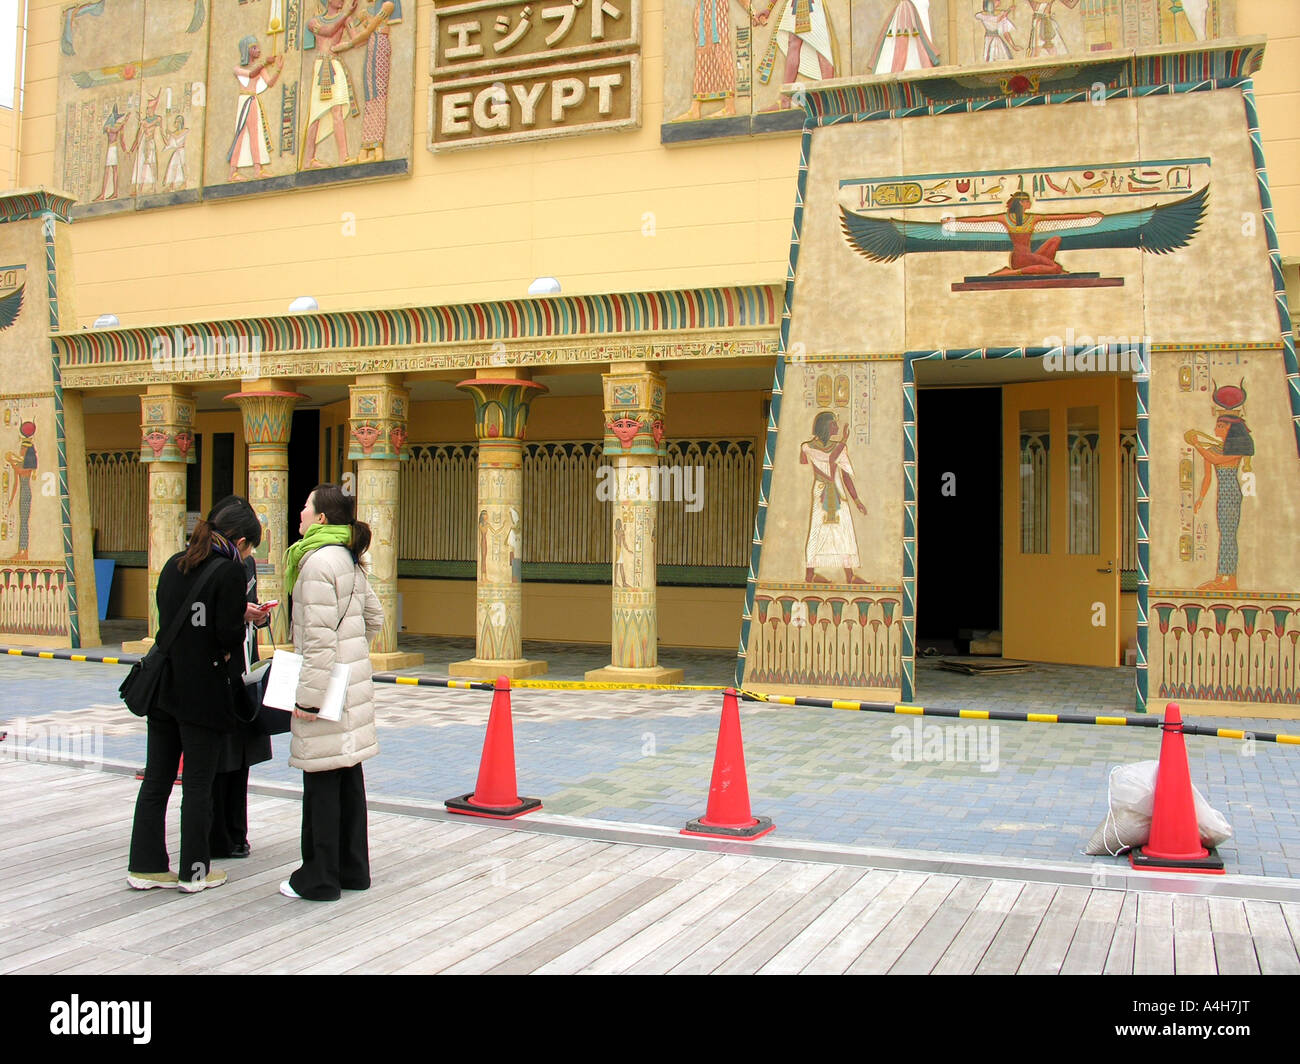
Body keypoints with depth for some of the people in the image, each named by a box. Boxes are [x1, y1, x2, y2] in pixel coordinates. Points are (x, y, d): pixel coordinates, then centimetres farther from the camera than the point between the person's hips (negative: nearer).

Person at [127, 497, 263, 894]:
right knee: (198, 783, 4)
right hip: (204, 693, -6)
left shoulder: (175, 563, 9)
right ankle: (195, 870, 14)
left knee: (156, 779, 13)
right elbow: (229, 633, -18)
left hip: (164, 684, 6)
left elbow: (166, 618, 9)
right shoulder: (230, 570, -12)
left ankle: (146, 865, 19)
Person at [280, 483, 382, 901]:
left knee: (322, 782, 0)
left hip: (328, 685, -9)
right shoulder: (348, 559, 12)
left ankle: (319, 879, 9)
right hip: (351, 682, 9)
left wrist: (309, 697, -19)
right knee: (348, 779, 14)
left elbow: (320, 638, -21)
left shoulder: (318, 561, -17)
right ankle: (352, 869, 23)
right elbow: (375, 617, 21)